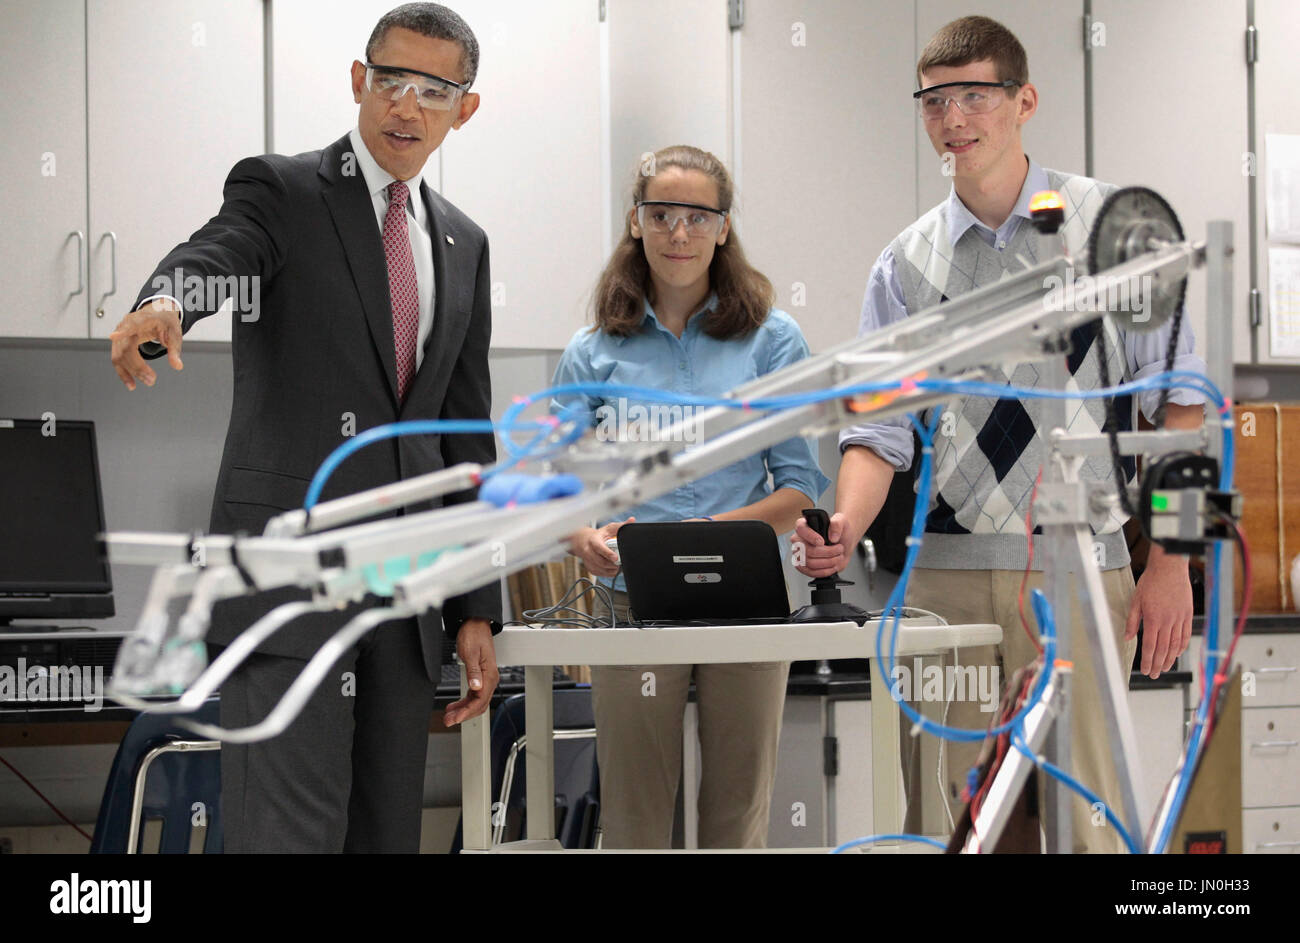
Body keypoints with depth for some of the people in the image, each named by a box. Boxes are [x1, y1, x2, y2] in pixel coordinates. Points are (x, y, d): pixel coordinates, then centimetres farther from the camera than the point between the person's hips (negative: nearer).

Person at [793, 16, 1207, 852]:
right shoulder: (907, 264, 9)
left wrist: (1173, 562, -4)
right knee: (943, 821, 2)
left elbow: (1178, 396, 3)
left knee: (1082, 815, -6)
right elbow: (879, 430, 5)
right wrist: (844, 529, -15)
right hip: (944, 574, 2)